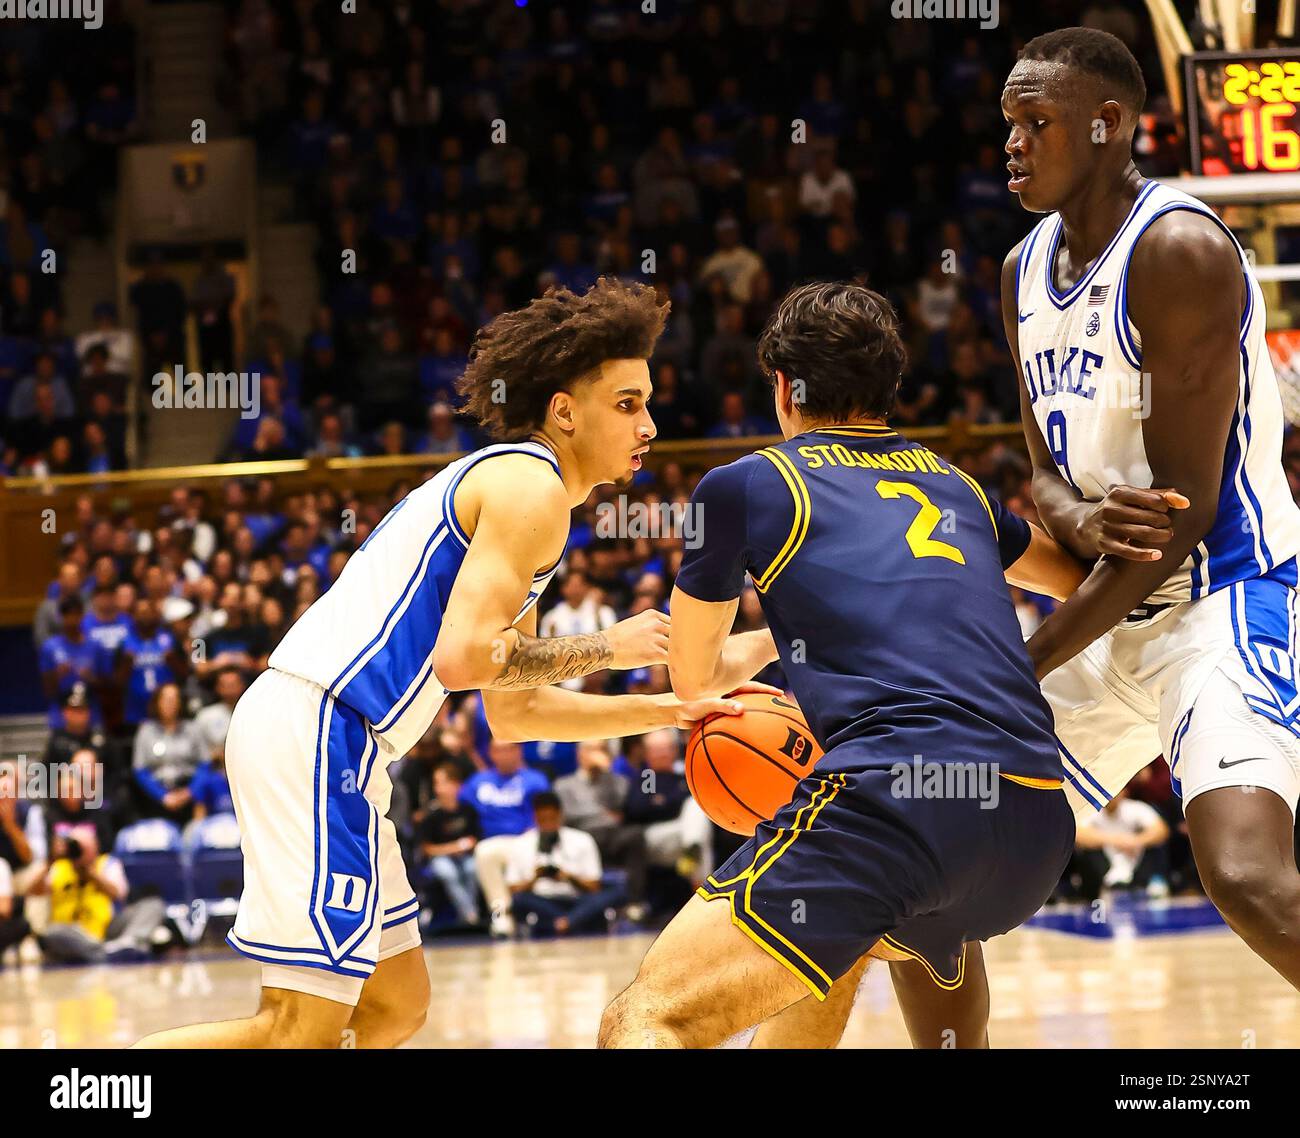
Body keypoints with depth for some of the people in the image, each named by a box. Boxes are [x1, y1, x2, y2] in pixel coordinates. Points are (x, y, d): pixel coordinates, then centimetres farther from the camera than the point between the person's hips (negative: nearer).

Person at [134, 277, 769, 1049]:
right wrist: (604, 649, -6)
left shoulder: (504, 484, 24)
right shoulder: (532, 488, -7)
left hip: (320, 740, 11)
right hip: (317, 732, -11)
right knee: (305, 1028, -14)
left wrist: (670, 711, 24)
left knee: (396, 1007, 16)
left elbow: (512, 712, 27)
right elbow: (463, 659, -20)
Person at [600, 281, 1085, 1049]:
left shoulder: (745, 485, 13)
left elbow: (693, 677, 29)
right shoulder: (957, 488, 26)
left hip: (896, 800, -6)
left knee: (645, 1021, -9)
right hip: (1039, 828, 6)